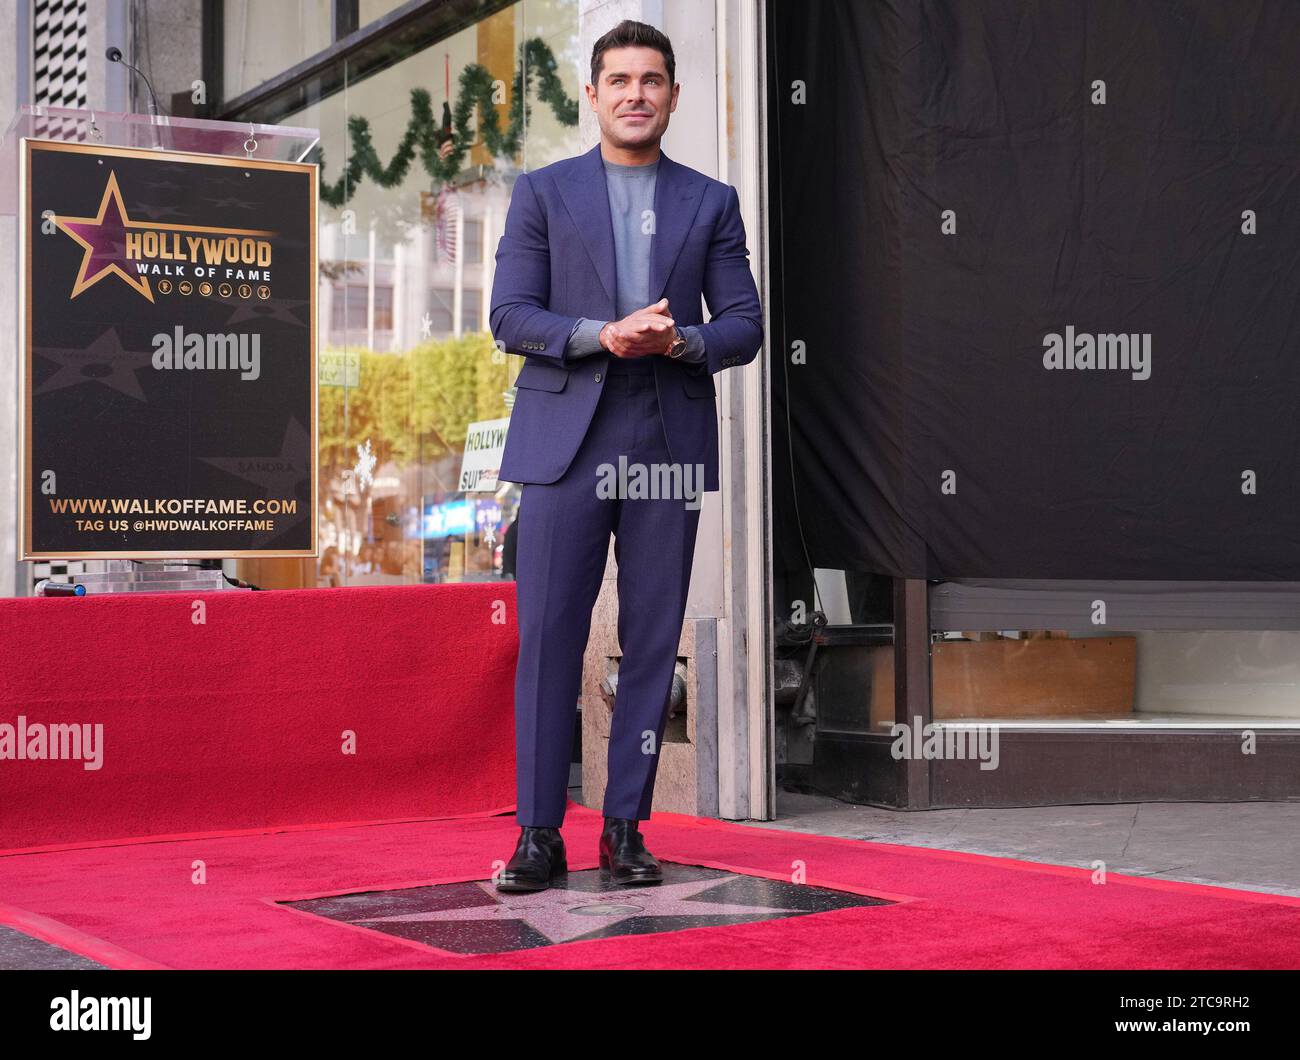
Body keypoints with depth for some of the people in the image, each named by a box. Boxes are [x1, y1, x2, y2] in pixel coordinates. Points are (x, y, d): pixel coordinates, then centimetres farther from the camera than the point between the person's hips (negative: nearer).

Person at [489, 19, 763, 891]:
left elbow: (745, 324, 8)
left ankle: (627, 829, 11)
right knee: (548, 637, -4)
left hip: (669, 447, 2)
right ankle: (540, 834, 3)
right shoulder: (544, 192, 8)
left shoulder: (712, 202, 12)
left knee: (653, 642, 3)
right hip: (566, 442, -1)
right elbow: (510, 317, 1)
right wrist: (602, 335, -15)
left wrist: (681, 340, -13)